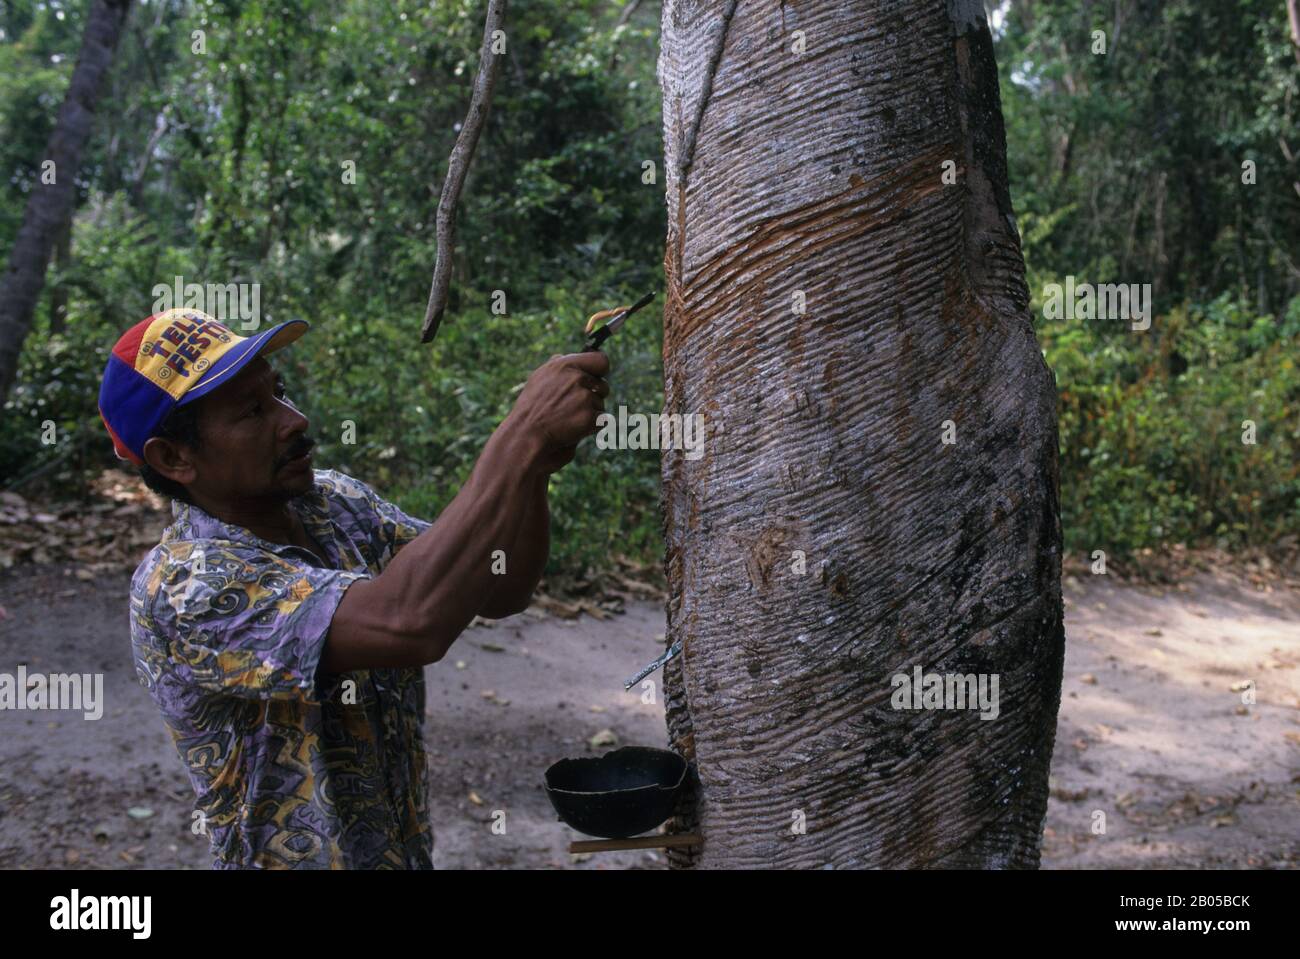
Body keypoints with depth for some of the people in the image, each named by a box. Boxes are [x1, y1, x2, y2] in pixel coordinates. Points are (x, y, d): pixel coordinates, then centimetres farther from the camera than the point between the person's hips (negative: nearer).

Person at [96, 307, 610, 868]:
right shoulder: (178, 589, -27)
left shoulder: (333, 502, -6)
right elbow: (406, 622, -40)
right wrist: (525, 434, -37)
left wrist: (534, 469, -24)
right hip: (297, 858, -6)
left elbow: (499, 593, -8)